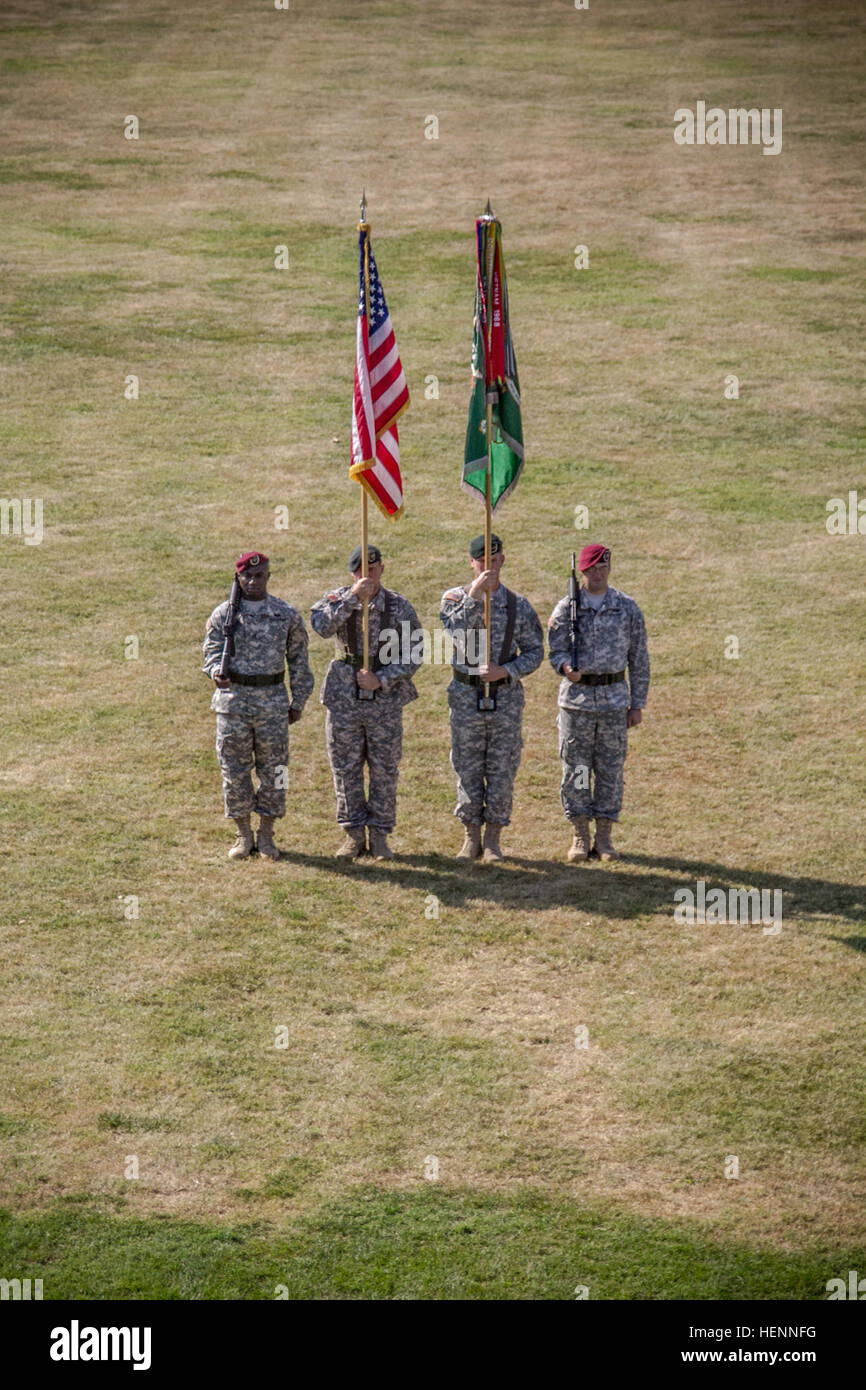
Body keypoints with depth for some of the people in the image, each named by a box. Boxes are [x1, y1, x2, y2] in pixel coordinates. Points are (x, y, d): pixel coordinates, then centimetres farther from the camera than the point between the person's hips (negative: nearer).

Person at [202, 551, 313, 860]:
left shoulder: (287, 614, 5)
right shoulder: (222, 614, 4)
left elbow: (298, 660, 10)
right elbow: (212, 651, 0)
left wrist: (298, 701, 8)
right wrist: (216, 671, -24)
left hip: (273, 699, 0)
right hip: (233, 698, 0)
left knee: (273, 769, 3)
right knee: (234, 769, 3)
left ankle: (266, 835, 15)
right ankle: (243, 834, 15)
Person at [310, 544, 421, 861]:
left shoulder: (400, 607, -3)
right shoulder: (338, 599, -2)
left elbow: (413, 656, -4)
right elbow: (322, 626, -23)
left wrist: (381, 679, -16)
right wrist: (353, 597, -29)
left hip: (385, 700, 0)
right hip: (344, 699, 1)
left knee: (384, 770, 4)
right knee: (346, 769, 6)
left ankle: (380, 835, 15)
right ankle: (353, 834, 16)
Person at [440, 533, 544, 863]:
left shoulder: (518, 605, 2)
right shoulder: (455, 597, 0)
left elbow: (534, 652, 2)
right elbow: (456, 632, -18)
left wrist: (505, 671, -13)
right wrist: (473, 597, -27)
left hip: (506, 697, 1)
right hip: (466, 696, -1)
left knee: (502, 770, 3)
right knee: (468, 770, 4)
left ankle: (493, 839, 12)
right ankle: (471, 837, 15)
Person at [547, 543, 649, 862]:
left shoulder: (627, 608, 3)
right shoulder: (566, 608, 1)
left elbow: (639, 659, 5)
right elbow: (556, 650, -1)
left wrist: (637, 703, 2)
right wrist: (566, 667, -25)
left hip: (614, 697, 0)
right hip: (576, 697, 0)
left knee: (610, 769, 4)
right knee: (575, 768, 2)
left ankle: (604, 837, 13)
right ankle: (580, 836, 12)